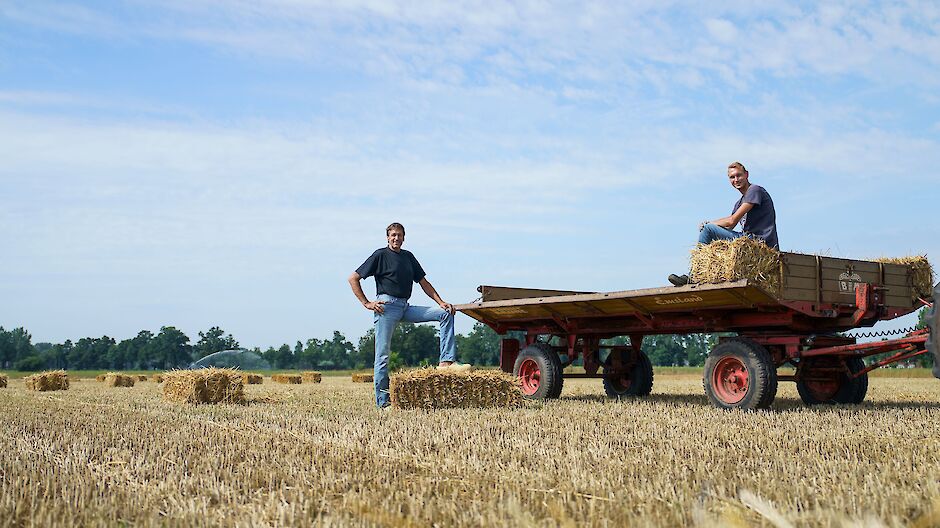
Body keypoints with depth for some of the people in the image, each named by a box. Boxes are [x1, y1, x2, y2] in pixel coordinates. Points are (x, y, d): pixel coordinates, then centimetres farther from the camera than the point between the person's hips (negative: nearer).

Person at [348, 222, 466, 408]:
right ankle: (382, 401, 0)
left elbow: (423, 282, 20)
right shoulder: (380, 255, 0)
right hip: (387, 306, -6)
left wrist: (440, 302, 7)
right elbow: (353, 278, -2)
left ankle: (447, 360, -11)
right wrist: (366, 303, -8)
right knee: (382, 355, -6)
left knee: (446, 313, -4)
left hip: (406, 307, 6)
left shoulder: (408, 256, 17)